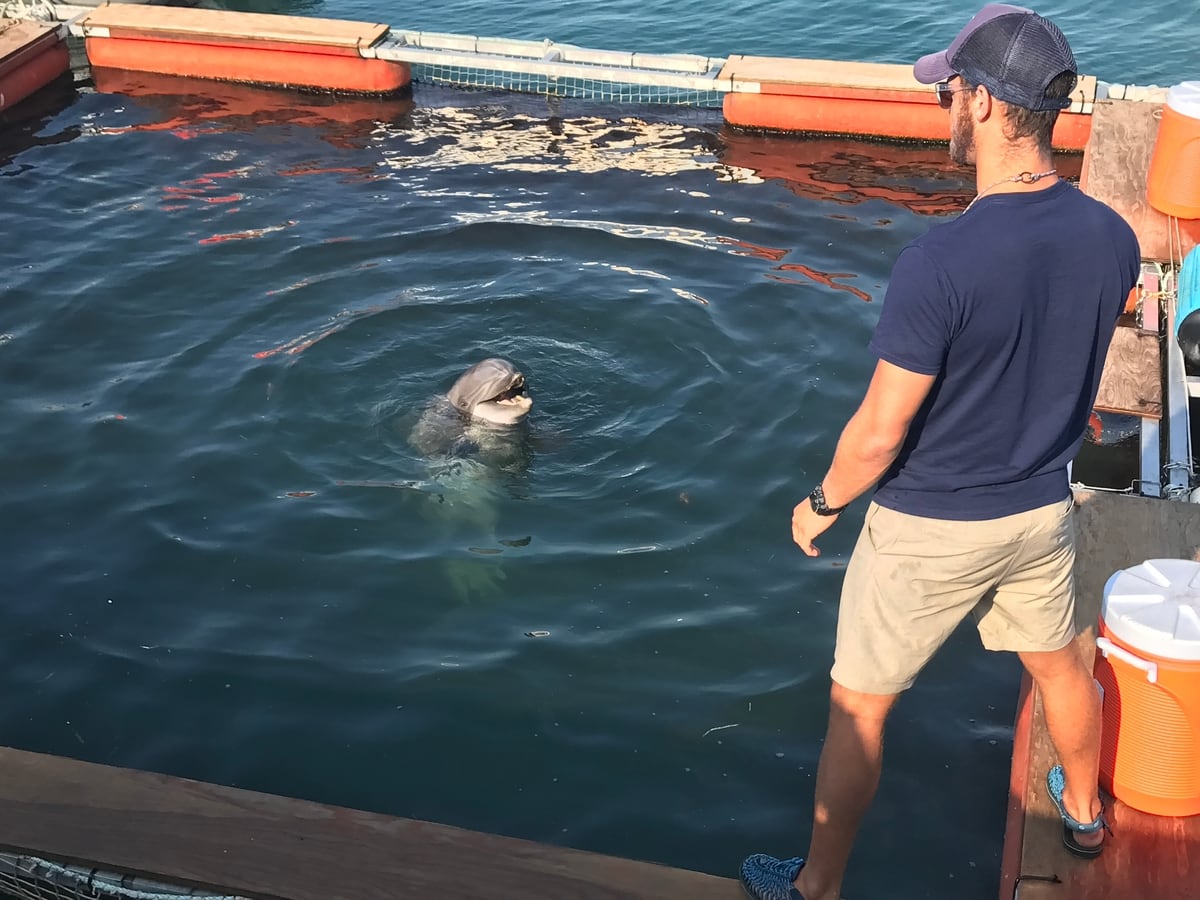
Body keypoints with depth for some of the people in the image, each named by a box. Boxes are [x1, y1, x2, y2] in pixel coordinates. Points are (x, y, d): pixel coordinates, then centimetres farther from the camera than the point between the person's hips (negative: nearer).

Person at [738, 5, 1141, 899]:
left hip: (931, 529, -5)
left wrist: (820, 505, -7)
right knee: (1059, 664, 29)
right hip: (1043, 508, 6)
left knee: (859, 709, 12)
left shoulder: (940, 261, -31)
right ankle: (1084, 811, 54)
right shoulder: (1113, 238, -12)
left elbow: (880, 432, -23)